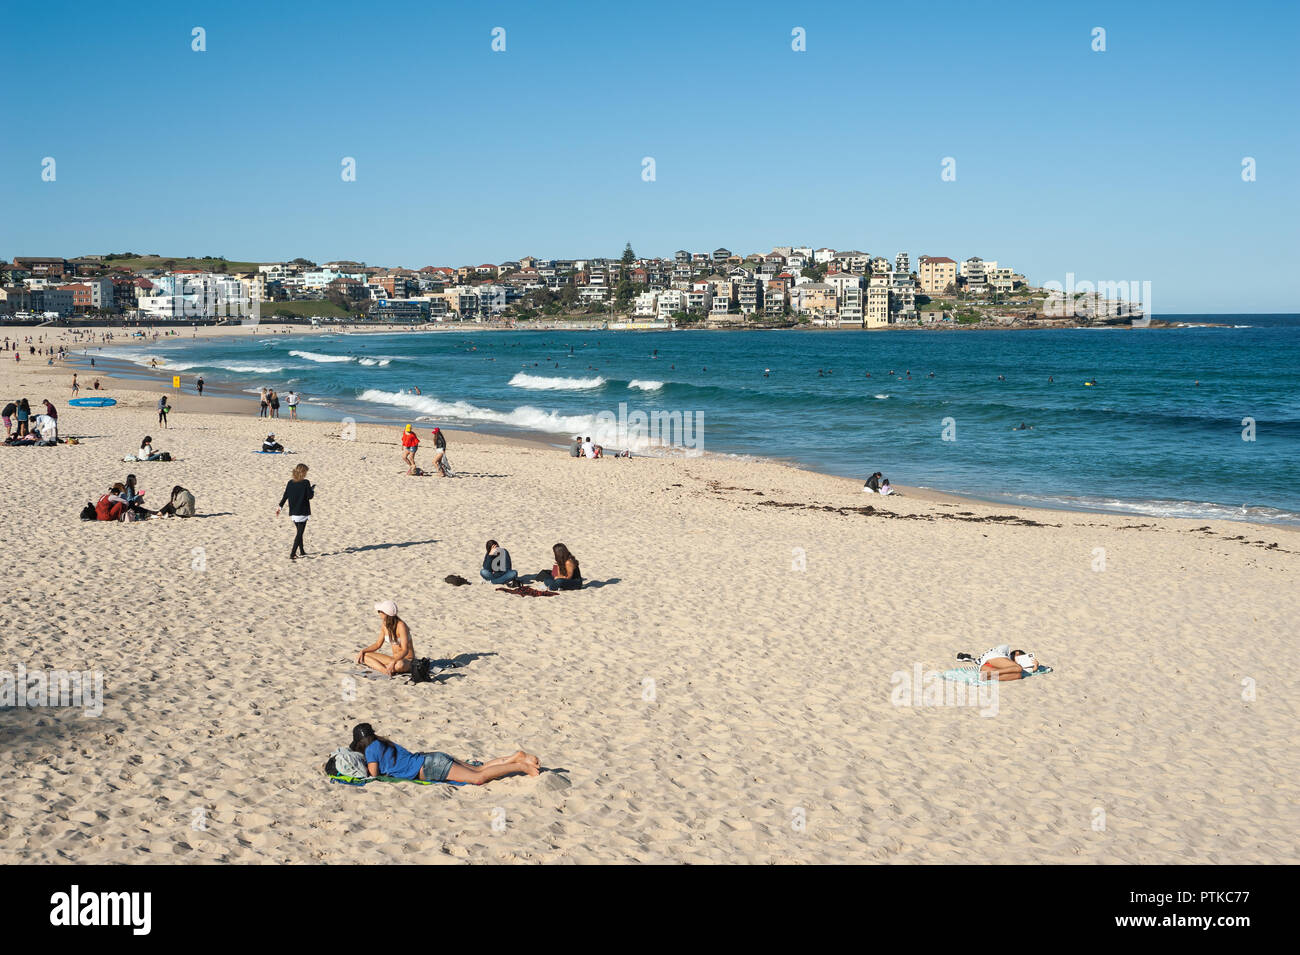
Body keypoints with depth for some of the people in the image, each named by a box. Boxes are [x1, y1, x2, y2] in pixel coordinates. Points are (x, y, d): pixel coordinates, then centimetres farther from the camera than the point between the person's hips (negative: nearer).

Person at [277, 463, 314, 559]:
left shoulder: (290, 482, 3)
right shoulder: (305, 483, -12)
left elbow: (285, 495, 4)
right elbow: (310, 496, -11)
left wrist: (280, 506, 9)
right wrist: (312, 489, 7)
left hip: (293, 512, 6)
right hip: (303, 512, -6)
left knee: (298, 532, 20)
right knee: (299, 533, -2)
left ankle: (302, 551, 30)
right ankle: (292, 553, -9)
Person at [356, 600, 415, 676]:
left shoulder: (401, 625, -23)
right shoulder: (384, 625, 0)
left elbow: (405, 650, -29)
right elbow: (378, 644, 13)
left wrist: (393, 662, -44)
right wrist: (362, 651, -1)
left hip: (407, 660, -8)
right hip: (394, 658, 8)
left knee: (399, 665, -44)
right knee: (364, 656, -4)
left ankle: (377, 666, -16)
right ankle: (386, 671, -27)